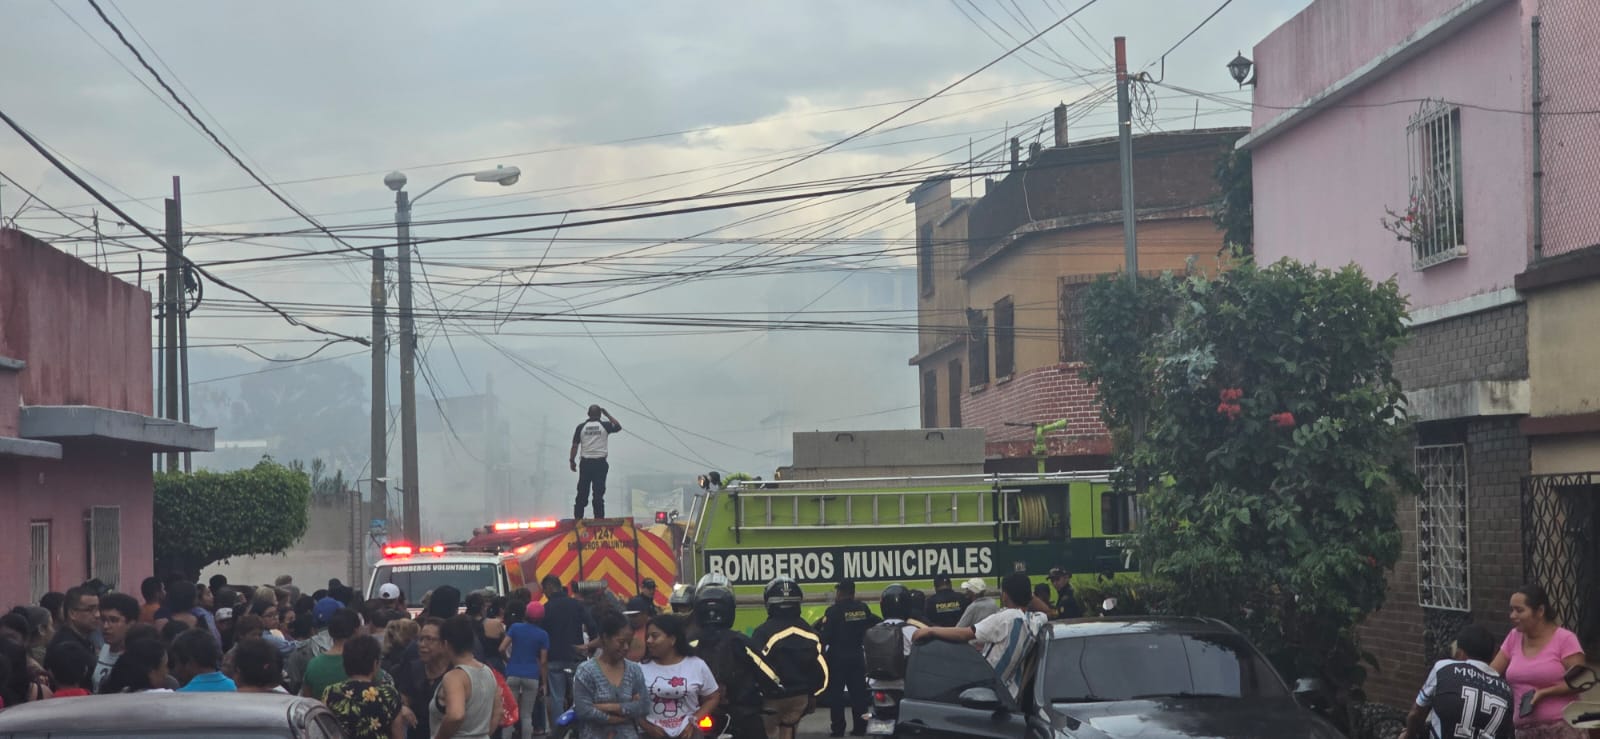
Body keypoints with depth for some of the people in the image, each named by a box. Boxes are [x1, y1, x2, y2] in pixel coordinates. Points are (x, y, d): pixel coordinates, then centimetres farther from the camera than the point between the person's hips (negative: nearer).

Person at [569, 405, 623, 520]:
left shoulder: (581, 427, 3)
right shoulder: (605, 425, -1)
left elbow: (575, 445, 0)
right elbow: (618, 427, 16)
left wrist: (572, 460, 6)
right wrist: (607, 415, 21)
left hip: (586, 463, 1)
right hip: (600, 463, -1)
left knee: (582, 493, 5)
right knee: (598, 493, -1)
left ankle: (577, 518, 3)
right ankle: (599, 518, -5)